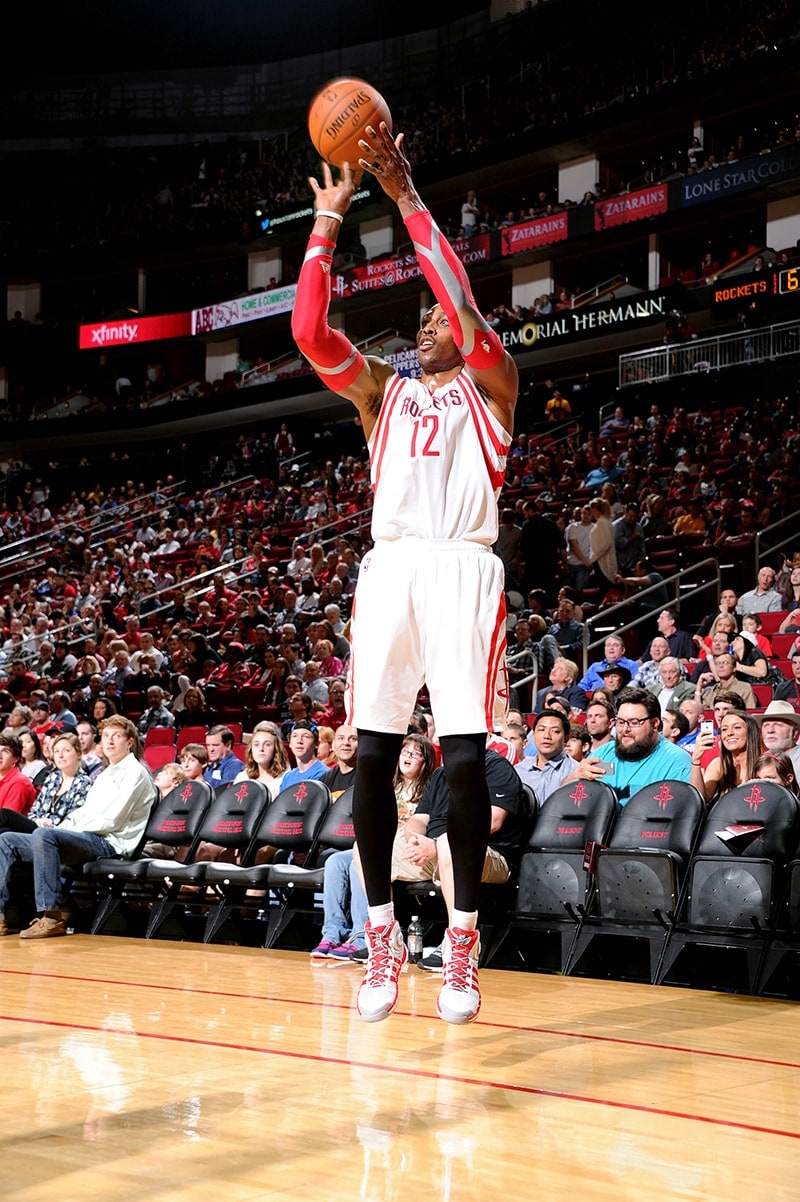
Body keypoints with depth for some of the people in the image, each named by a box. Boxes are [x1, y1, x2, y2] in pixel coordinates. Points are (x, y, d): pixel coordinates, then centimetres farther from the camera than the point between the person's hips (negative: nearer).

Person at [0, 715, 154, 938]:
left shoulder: (135, 773, -3)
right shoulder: (105, 774, 27)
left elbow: (110, 821, -13)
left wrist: (60, 830, -8)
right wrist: (58, 829, 5)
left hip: (110, 843, -10)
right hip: (87, 839, 10)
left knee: (43, 835, -35)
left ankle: (51, 916, -36)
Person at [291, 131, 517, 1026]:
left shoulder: (490, 383, 12)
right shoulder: (383, 391, 21)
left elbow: (468, 314, -7)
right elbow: (309, 332, 7)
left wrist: (406, 199, -8)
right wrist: (327, 222, 5)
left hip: (463, 568, -3)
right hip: (389, 567, 4)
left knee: (464, 757, -10)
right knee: (374, 753, -2)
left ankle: (463, 943, 1)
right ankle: (383, 937, 8)